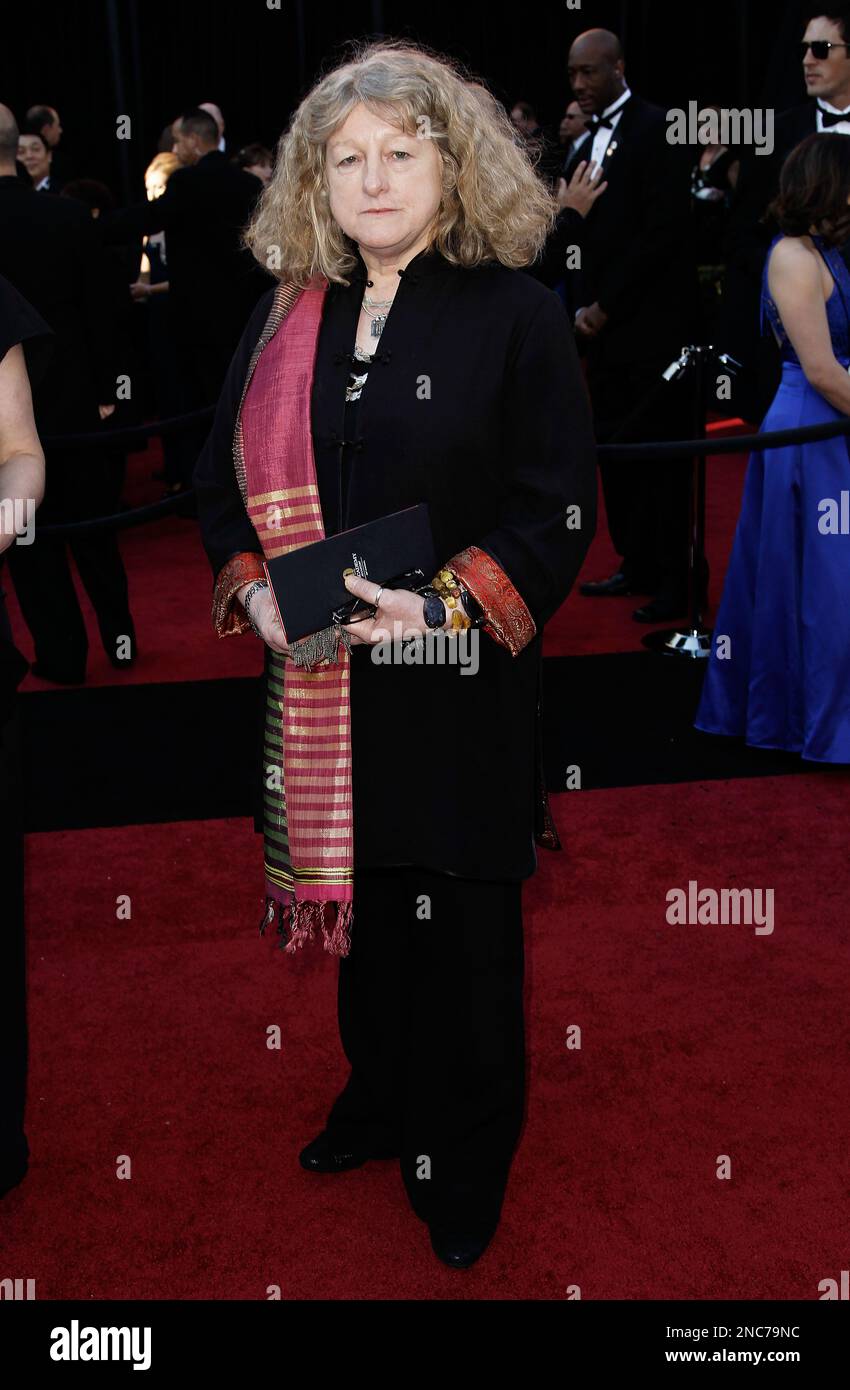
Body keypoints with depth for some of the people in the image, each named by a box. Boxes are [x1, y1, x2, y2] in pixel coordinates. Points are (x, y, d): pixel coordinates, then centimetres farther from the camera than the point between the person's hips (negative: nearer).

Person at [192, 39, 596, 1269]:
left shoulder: (516, 314, -6)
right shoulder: (287, 320, 8)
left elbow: (560, 507, -8)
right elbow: (225, 475, 13)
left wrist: (444, 603, -20)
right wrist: (253, 585, -6)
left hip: (457, 685, -4)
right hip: (321, 682, 4)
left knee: (458, 925, 6)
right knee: (357, 897, 17)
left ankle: (465, 1158, 27)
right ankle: (381, 1100, 40)